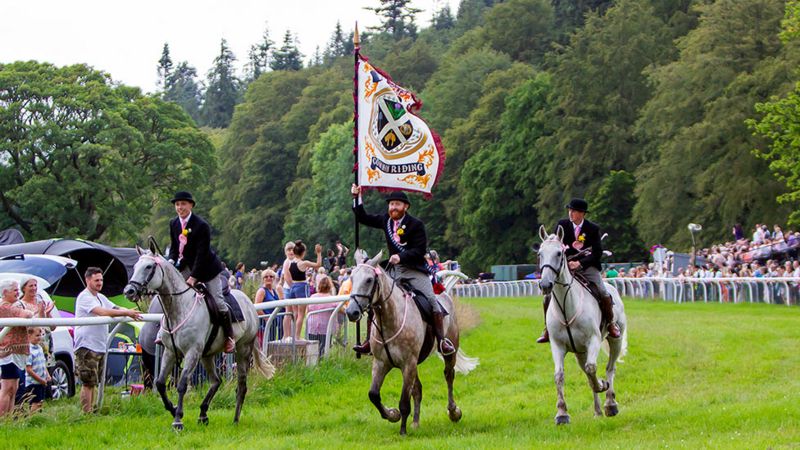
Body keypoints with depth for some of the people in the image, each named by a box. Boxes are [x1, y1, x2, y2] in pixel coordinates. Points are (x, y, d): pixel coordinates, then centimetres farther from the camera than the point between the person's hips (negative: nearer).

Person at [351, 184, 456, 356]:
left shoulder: (416, 224, -9)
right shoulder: (386, 220, 7)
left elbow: (420, 250, -13)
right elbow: (363, 218, 19)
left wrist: (401, 257, -25)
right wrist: (356, 198, 10)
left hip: (415, 269, -5)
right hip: (394, 270, 5)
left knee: (432, 301, -17)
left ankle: (442, 341, -14)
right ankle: (369, 341, 0)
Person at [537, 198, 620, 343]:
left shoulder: (593, 229, -5)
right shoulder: (562, 225, 0)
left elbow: (597, 252, -10)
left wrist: (580, 263, -22)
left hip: (587, 267, -1)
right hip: (566, 266, 2)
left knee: (604, 294, -16)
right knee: (549, 295, -12)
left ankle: (611, 323, 8)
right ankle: (548, 329, 3)